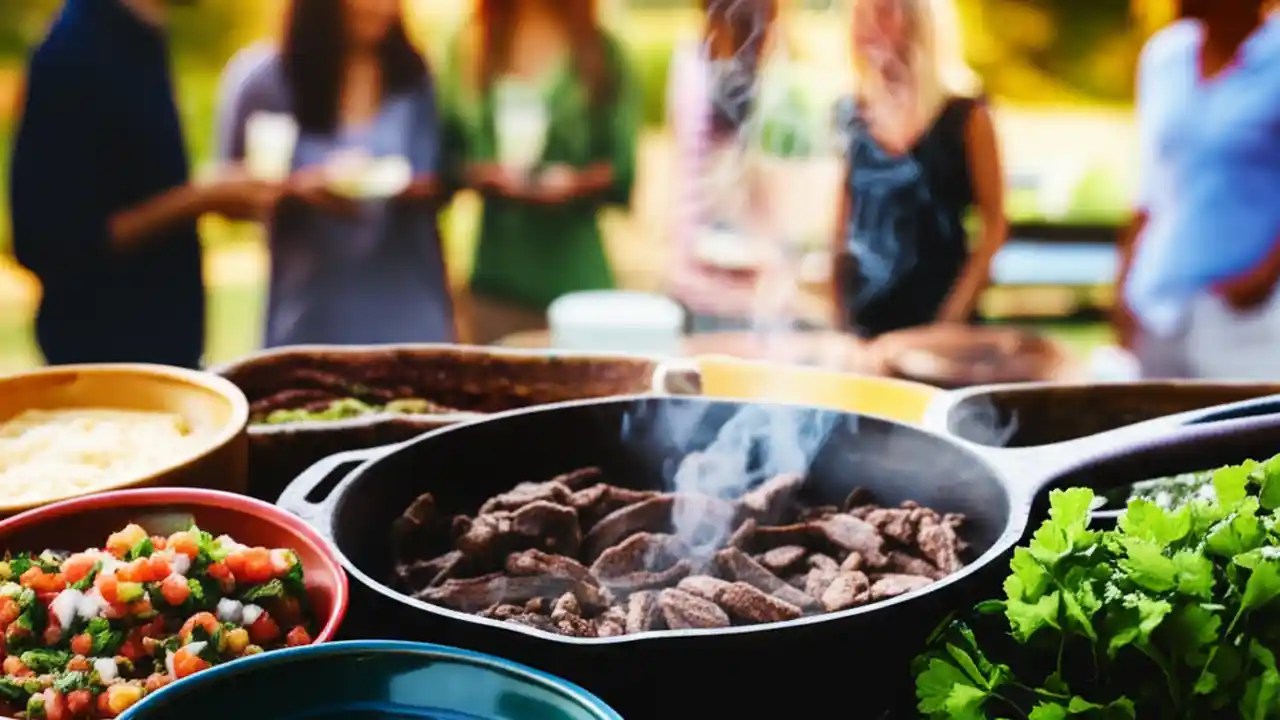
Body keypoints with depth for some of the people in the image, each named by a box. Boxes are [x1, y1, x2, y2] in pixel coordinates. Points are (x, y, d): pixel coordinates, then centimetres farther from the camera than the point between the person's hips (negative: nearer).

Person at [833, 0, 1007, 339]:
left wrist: (954, 314, -12)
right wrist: (839, 310, 4)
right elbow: (845, 224, 10)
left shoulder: (965, 116, -5)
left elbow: (995, 224, -4)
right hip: (863, 316, 3)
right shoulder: (854, 114, 6)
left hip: (935, 314, -3)